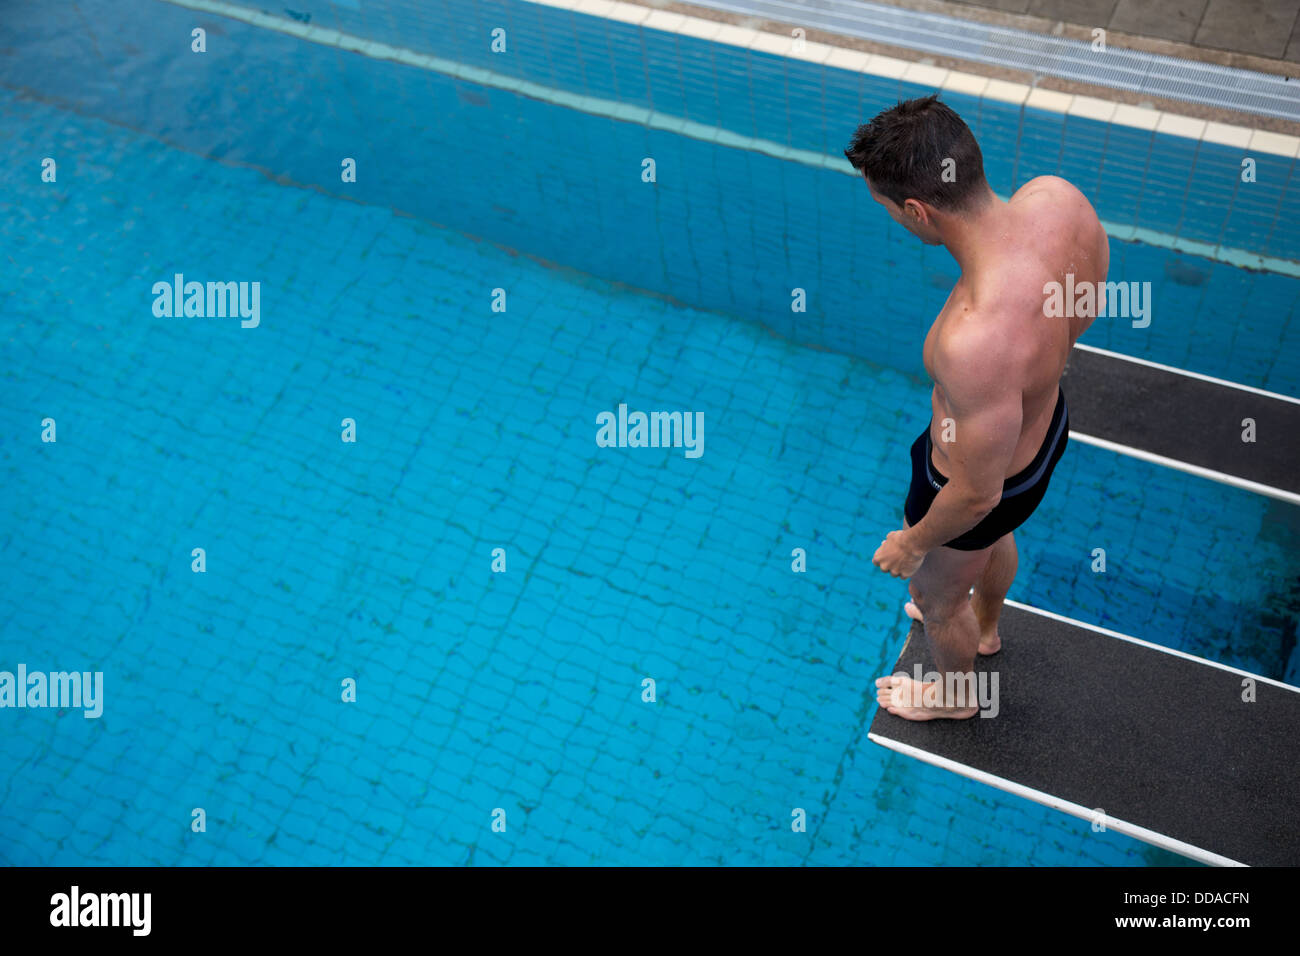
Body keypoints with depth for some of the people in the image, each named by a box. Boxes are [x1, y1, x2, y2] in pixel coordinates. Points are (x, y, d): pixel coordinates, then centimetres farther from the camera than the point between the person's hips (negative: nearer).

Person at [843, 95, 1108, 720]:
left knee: (937, 598, 27)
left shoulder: (973, 344, -48)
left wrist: (913, 544, -11)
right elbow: (1088, 308, -3)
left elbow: (978, 494, -31)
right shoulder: (1057, 196, -26)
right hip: (1045, 421, 7)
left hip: (977, 483, -7)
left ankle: (955, 694, 61)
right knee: (996, 540, 39)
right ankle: (985, 627, 73)